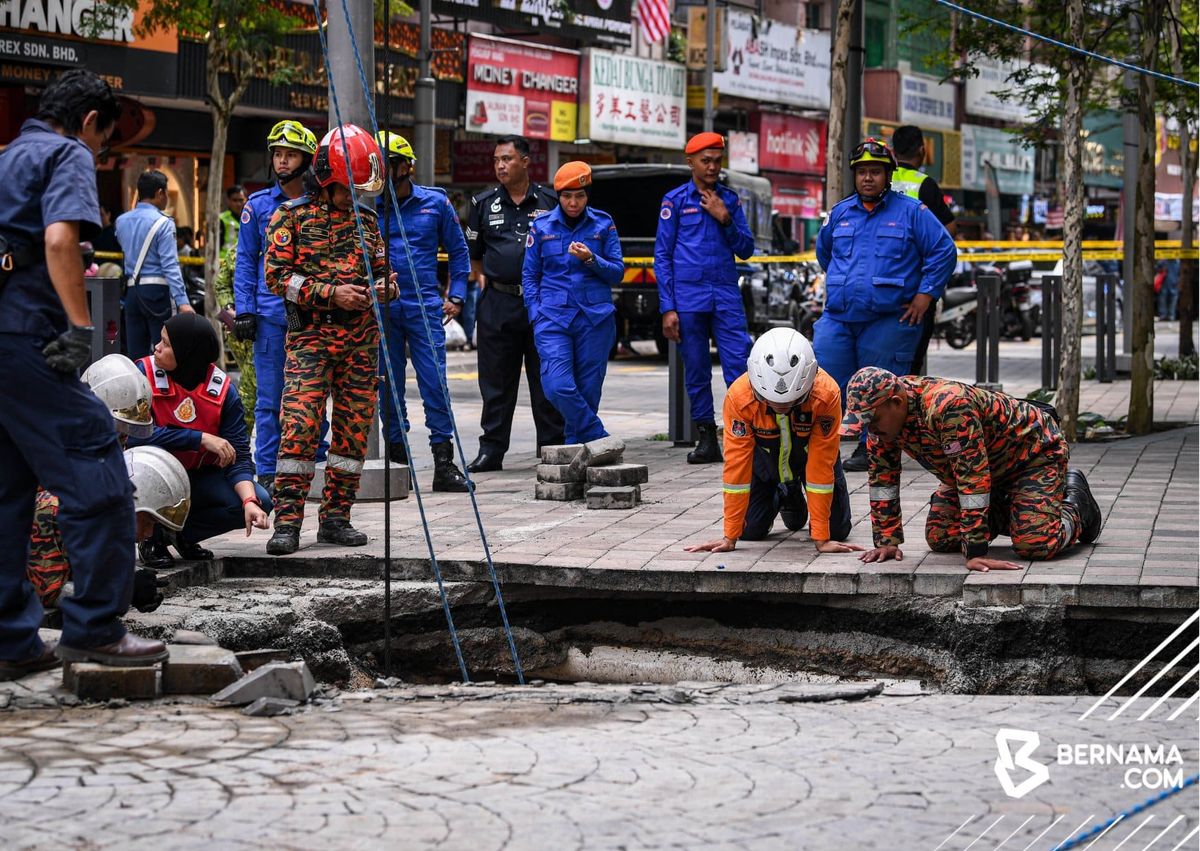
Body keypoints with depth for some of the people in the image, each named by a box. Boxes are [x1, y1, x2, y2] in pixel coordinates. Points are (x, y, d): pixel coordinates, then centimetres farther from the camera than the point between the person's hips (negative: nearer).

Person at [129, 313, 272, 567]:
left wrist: (250, 501, -32)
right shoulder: (143, 373, -16)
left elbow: (238, 455, -13)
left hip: (199, 477, 3)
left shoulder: (223, 390, -10)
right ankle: (152, 538, -10)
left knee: (260, 502, -18)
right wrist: (202, 439, -30)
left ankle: (184, 532, 7)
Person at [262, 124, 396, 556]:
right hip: (310, 336, -5)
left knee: (354, 426, 4)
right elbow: (276, 275, -6)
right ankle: (287, 521, -12)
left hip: (360, 339, 5)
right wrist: (331, 293, -15)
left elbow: (380, 270, 24)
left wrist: (384, 286, -1)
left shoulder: (367, 220, 14)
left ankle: (336, 516, 12)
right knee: (299, 424, -14)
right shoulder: (292, 217, -1)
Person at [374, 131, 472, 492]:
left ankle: (444, 462, -2)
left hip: (424, 308, -1)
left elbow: (458, 250, 13)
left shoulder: (435, 202, 5)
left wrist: (456, 297, 7)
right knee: (388, 385, 5)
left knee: (435, 383, -5)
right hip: (381, 309, 1)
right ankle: (396, 455, 14)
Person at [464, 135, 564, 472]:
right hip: (497, 303, 1)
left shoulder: (550, 202, 5)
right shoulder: (484, 203, 9)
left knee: (546, 380, 3)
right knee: (496, 381, 4)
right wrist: (481, 278, 5)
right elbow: (474, 251, 19)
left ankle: (552, 447, 9)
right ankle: (491, 450, 9)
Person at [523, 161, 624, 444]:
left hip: (595, 317, 0)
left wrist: (591, 260, -13)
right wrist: (536, 315, 1)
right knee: (557, 386, -17)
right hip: (553, 317, 0)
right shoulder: (541, 226, 8)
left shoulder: (603, 224, 6)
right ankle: (600, 440, -5)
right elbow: (529, 275, 13)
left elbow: (617, 272, 6)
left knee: (588, 390, 0)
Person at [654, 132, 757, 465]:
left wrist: (725, 219, -5)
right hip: (688, 297, -1)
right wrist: (667, 308, -3)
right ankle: (706, 440, 11)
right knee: (696, 372, 3)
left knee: (739, 365, -9)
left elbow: (746, 249, 11)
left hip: (726, 295, 1)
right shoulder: (675, 200, 5)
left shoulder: (730, 199, 12)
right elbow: (662, 256, 4)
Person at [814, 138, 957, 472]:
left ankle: (870, 448, 9)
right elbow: (823, 250, 32)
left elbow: (944, 251, -1)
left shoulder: (911, 211, 0)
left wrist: (925, 295, -6)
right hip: (837, 317, 4)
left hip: (889, 320, -4)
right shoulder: (840, 213, 13)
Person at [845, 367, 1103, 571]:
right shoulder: (883, 411, -16)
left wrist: (975, 554, -42)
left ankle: (1075, 504, 8)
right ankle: (1004, 515, 20)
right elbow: (882, 477, -6)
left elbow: (973, 478, -42)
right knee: (939, 538, -5)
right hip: (991, 464, 8)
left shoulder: (947, 405, -41)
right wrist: (886, 542, -11)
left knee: (1035, 545, -24)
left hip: (1035, 449, -8)